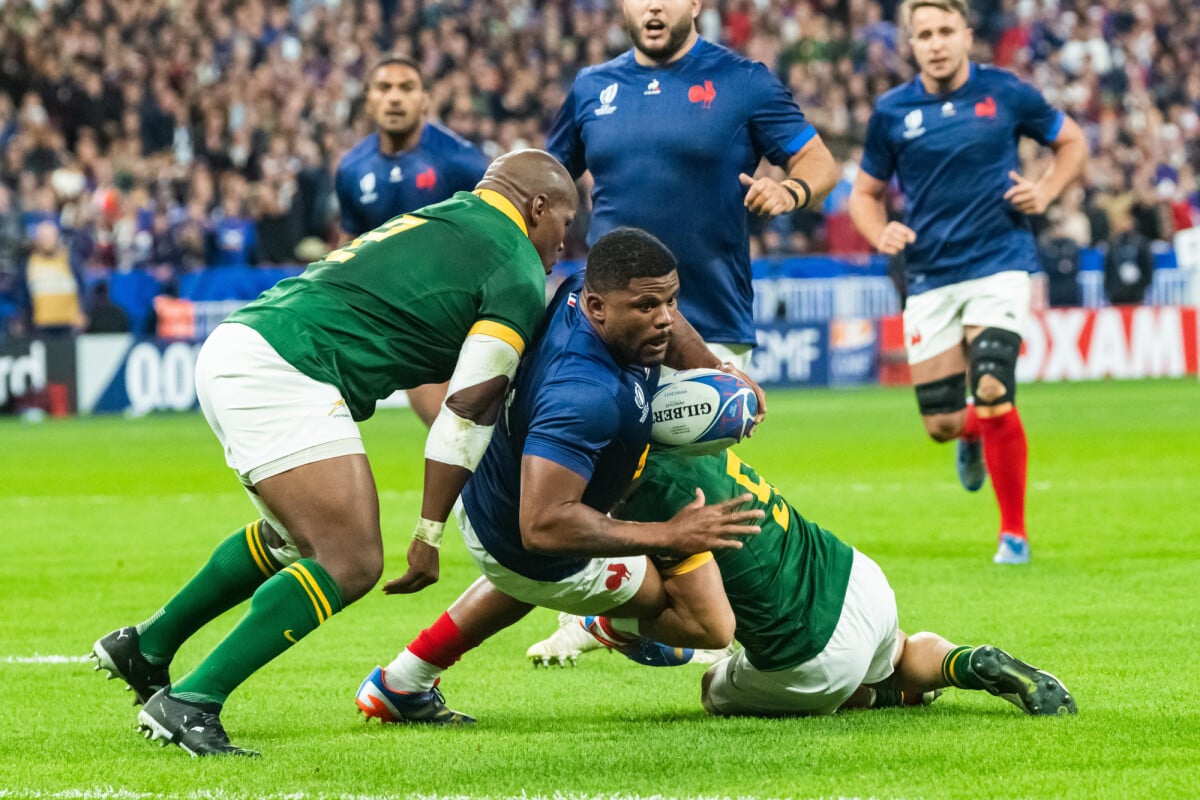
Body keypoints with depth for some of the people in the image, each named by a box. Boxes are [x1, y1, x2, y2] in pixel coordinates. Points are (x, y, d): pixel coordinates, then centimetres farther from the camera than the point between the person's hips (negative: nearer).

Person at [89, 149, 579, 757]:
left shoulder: (441, 222, 26)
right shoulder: (519, 275, 0)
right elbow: (470, 411, -4)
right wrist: (429, 535, 0)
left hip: (230, 349, 10)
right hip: (280, 375, -10)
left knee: (297, 537, 28)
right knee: (351, 563, -9)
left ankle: (147, 647, 38)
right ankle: (190, 702, -14)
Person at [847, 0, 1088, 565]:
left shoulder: (1006, 94, -1)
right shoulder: (892, 112, 2)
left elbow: (1071, 141, 14)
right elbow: (864, 191, 13)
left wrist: (1044, 194, -4)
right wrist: (880, 233, -9)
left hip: (998, 264, -2)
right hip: (929, 278, 2)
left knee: (992, 395, -19)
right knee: (940, 423, 1)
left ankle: (1014, 533, -1)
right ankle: (972, 435, 42)